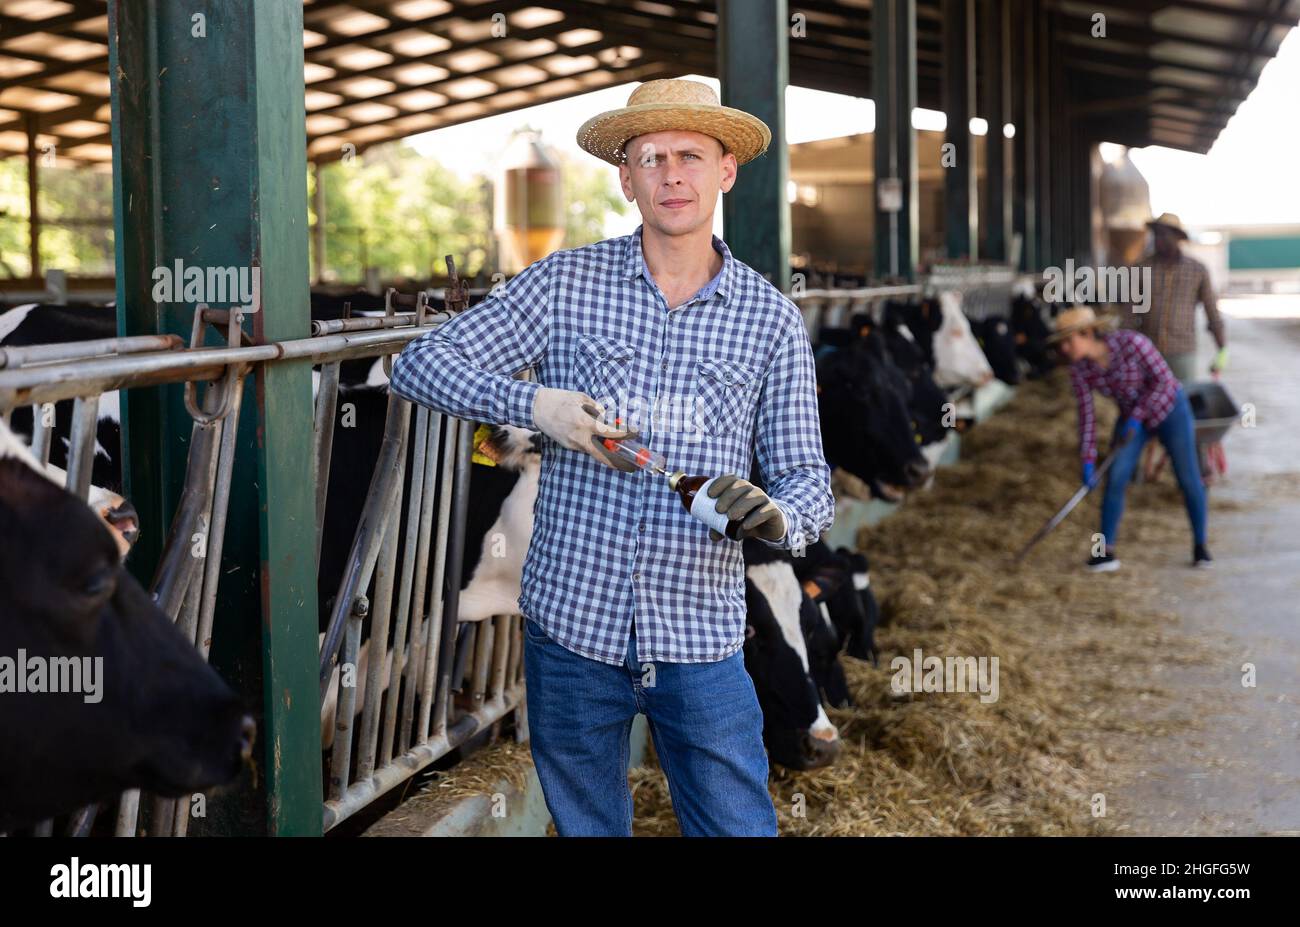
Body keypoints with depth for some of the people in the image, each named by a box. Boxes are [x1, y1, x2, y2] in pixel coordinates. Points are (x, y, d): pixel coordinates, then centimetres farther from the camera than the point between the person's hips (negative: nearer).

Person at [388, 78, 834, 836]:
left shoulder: (771, 319, 3)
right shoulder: (566, 284, 1)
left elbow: (808, 482, 2)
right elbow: (421, 364, 0)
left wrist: (775, 516, -22)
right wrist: (533, 403, -16)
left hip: (699, 638, 0)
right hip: (571, 630, 0)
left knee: (739, 828, 2)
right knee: (586, 827, 14)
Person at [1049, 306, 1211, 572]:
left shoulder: (1131, 342, -30)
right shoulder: (1079, 368, -15)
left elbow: (1164, 379, -26)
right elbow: (1086, 414, -10)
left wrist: (1135, 418, -30)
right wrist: (1087, 462, -15)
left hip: (1169, 408, -4)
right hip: (1132, 416, 4)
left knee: (1188, 480, -3)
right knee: (1116, 478, -12)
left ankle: (1200, 545, 16)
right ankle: (1106, 552, -9)